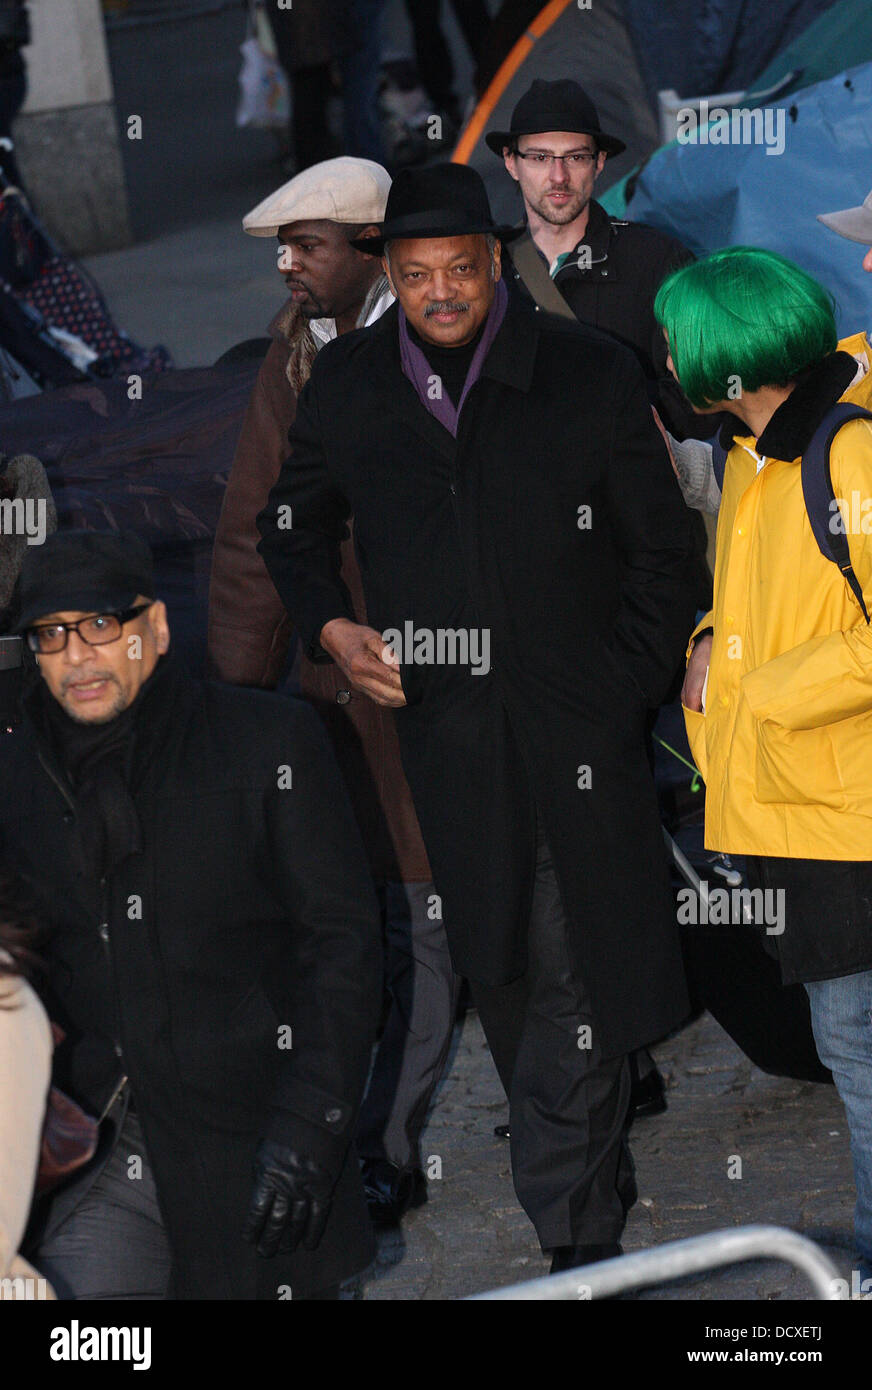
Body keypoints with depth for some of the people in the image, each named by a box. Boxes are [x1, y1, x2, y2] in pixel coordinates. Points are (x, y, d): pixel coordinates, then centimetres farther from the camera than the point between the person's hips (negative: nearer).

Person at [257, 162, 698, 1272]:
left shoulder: (591, 376, -1)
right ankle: (590, 1197, 24)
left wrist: (623, 690, -3)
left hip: (578, 723, -2)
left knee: (575, 980, -7)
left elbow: (662, 551, 6)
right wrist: (329, 627, 3)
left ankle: (575, 1232, -1)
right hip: (442, 731, 3)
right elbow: (293, 525, 21)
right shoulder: (347, 387, 6)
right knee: (498, 973, 8)